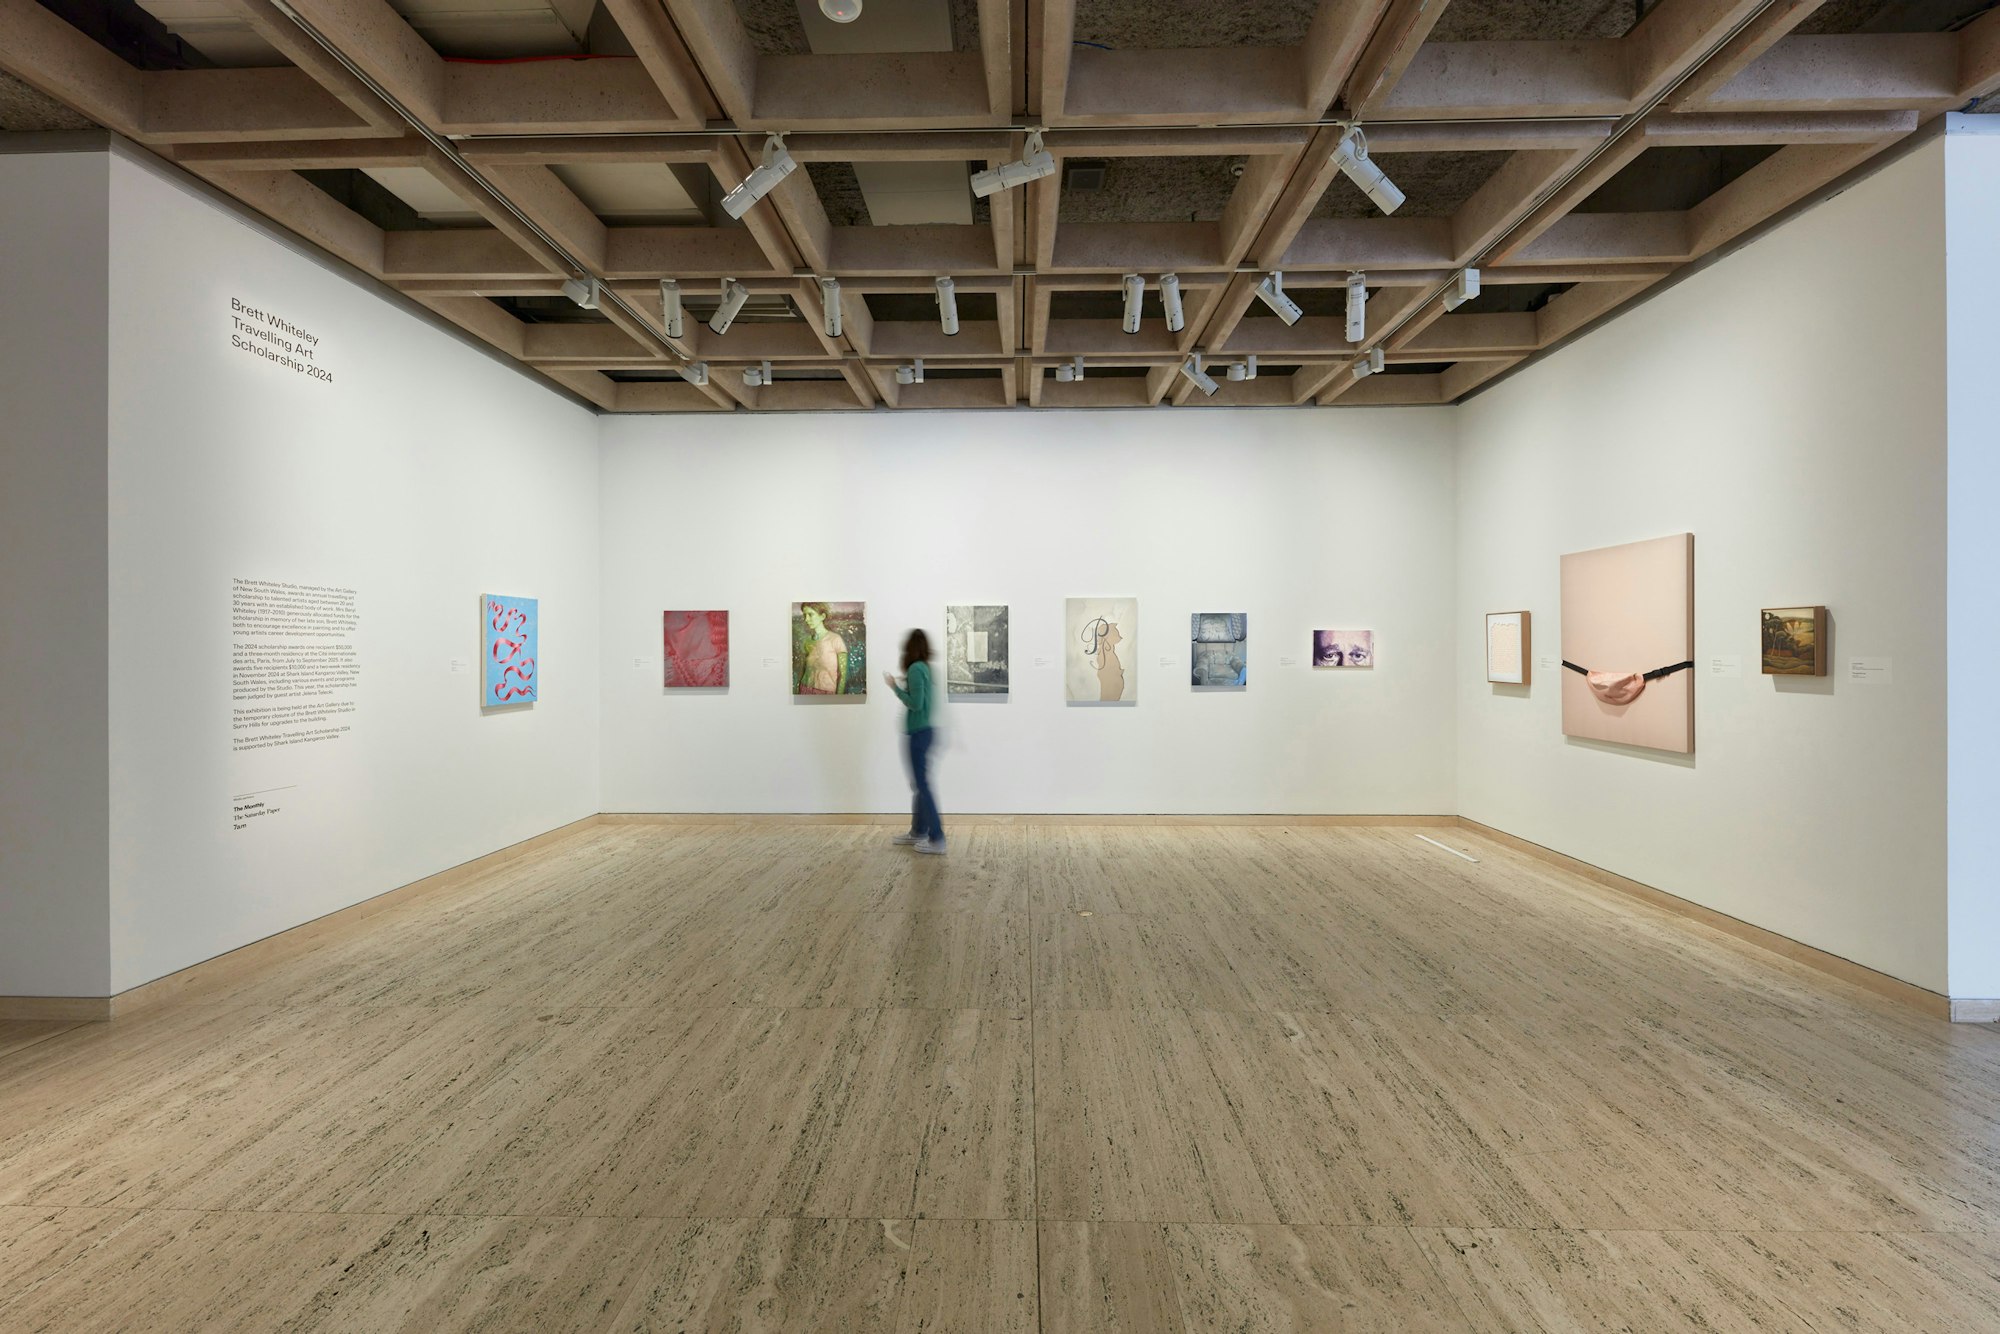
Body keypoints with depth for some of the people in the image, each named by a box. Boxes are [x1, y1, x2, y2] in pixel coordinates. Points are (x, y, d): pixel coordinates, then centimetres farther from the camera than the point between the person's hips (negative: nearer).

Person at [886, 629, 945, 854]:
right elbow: (930, 697, 15)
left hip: (918, 734, -9)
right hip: (922, 732, 9)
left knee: (922, 784, -4)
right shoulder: (924, 667, 10)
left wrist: (895, 687, -14)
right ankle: (918, 832, 27)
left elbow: (915, 704, -20)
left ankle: (937, 838, -2)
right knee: (919, 783, 17)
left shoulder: (915, 669, -17)